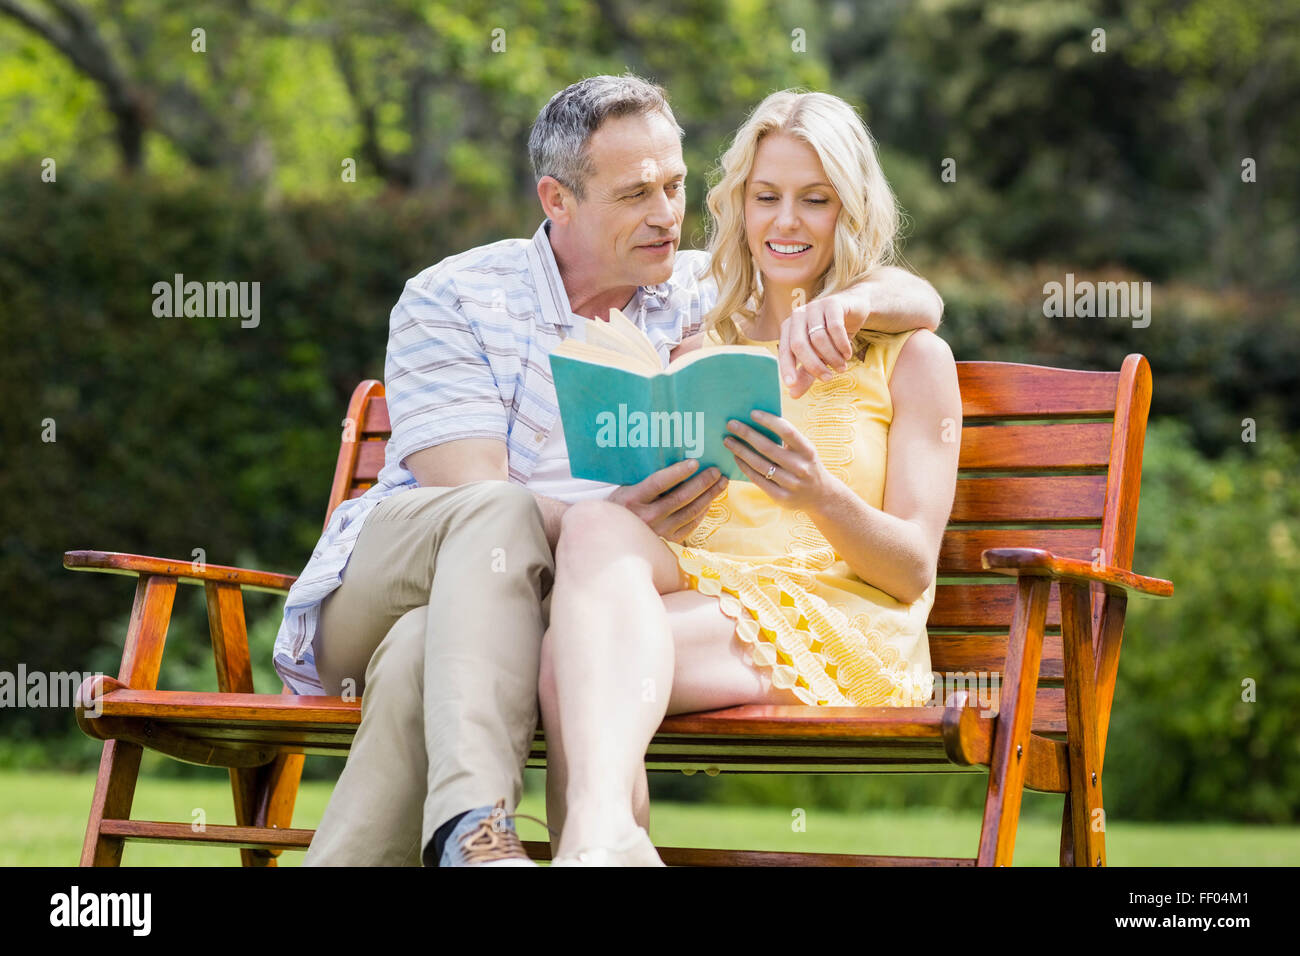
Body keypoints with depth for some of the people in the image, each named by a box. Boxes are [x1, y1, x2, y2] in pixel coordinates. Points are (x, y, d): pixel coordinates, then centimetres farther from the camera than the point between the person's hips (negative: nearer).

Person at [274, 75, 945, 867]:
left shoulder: (701, 297, 10)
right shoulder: (451, 300, -1)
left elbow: (919, 300, 10)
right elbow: (473, 493, -14)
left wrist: (849, 302, -15)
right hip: (377, 588, -2)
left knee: (426, 656, -35)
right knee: (497, 515, -36)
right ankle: (474, 828, -53)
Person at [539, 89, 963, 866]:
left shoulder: (911, 355, 16)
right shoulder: (699, 343, 27)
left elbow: (915, 568, 5)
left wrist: (820, 494, -17)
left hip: (837, 630, -3)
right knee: (598, 521, -36)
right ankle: (605, 836, -58)